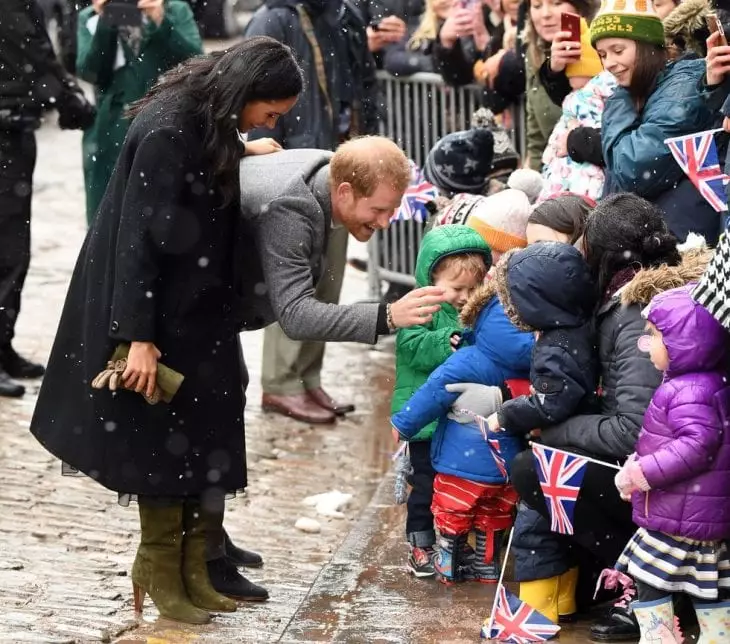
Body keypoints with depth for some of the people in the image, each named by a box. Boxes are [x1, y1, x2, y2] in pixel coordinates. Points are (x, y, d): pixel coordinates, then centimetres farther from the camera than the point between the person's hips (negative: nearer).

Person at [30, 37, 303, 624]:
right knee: (165, 438, 1)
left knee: (206, 436, 10)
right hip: (160, 312, -9)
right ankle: (162, 575, 14)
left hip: (198, 310, 9)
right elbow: (138, 237, -23)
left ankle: (200, 565, 17)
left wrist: (240, 152, 25)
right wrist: (138, 337, -23)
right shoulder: (167, 132, -24)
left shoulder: (207, 121, 2)